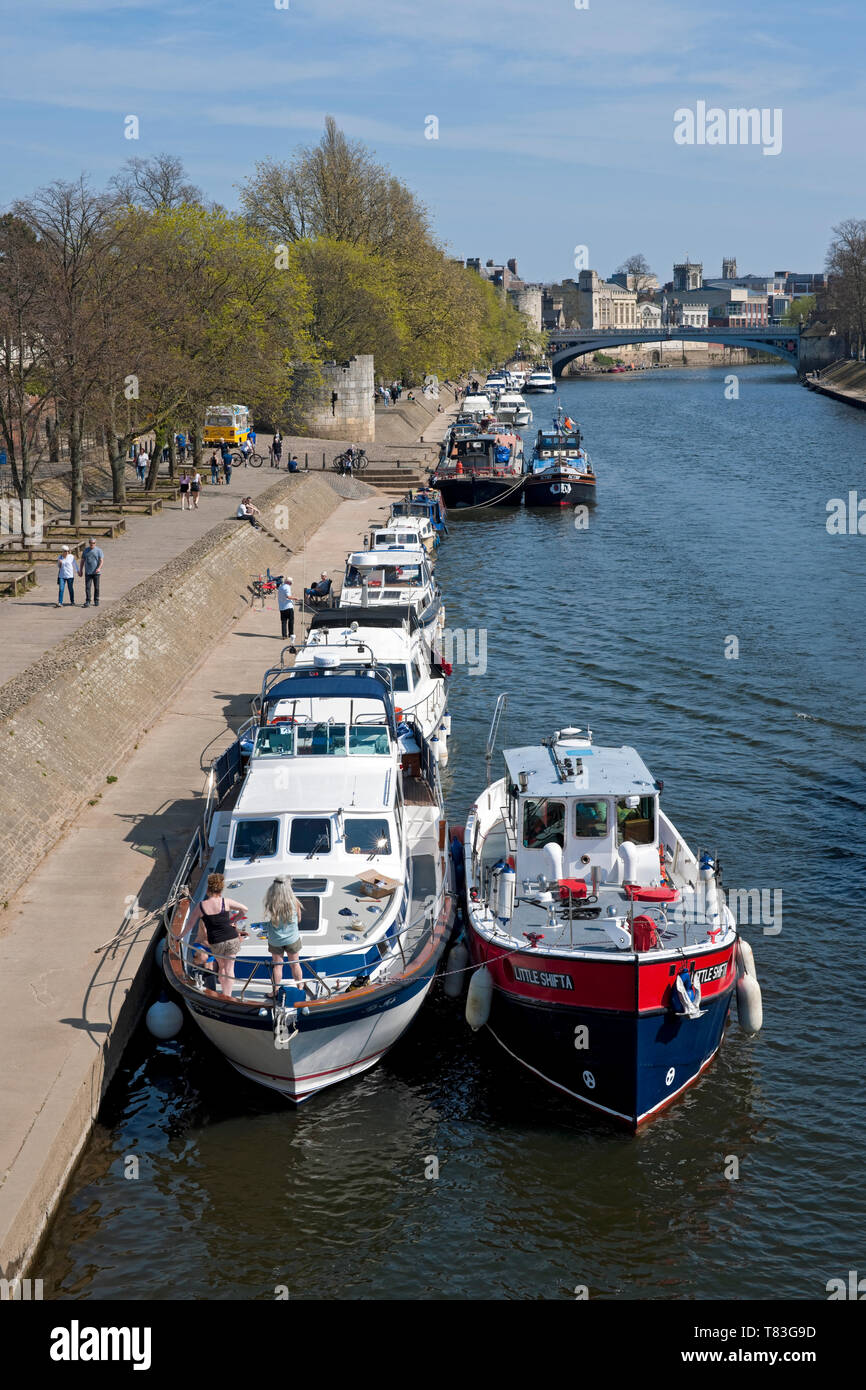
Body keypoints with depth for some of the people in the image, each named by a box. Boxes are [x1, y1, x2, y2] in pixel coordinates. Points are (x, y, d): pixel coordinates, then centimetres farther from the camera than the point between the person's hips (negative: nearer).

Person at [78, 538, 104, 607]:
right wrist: (80, 570, 10)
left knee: (96, 587, 5)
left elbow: (101, 561, -7)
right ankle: (87, 602, -9)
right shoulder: (85, 550, 8)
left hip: (96, 572, -2)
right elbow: (82, 561, 13)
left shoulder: (98, 550, -1)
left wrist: (99, 568, -24)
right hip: (88, 572, 2)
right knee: (87, 587, -7)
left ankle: (96, 601, 18)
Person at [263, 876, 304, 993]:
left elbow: (269, 918, -5)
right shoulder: (294, 903, -19)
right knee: (295, 964, 18)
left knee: (277, 965, 16)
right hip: (292, 938, 0)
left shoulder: (270, 904, -22)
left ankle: (276, 991, 24)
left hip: (275, 940, 0)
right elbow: (299, 920, -4)